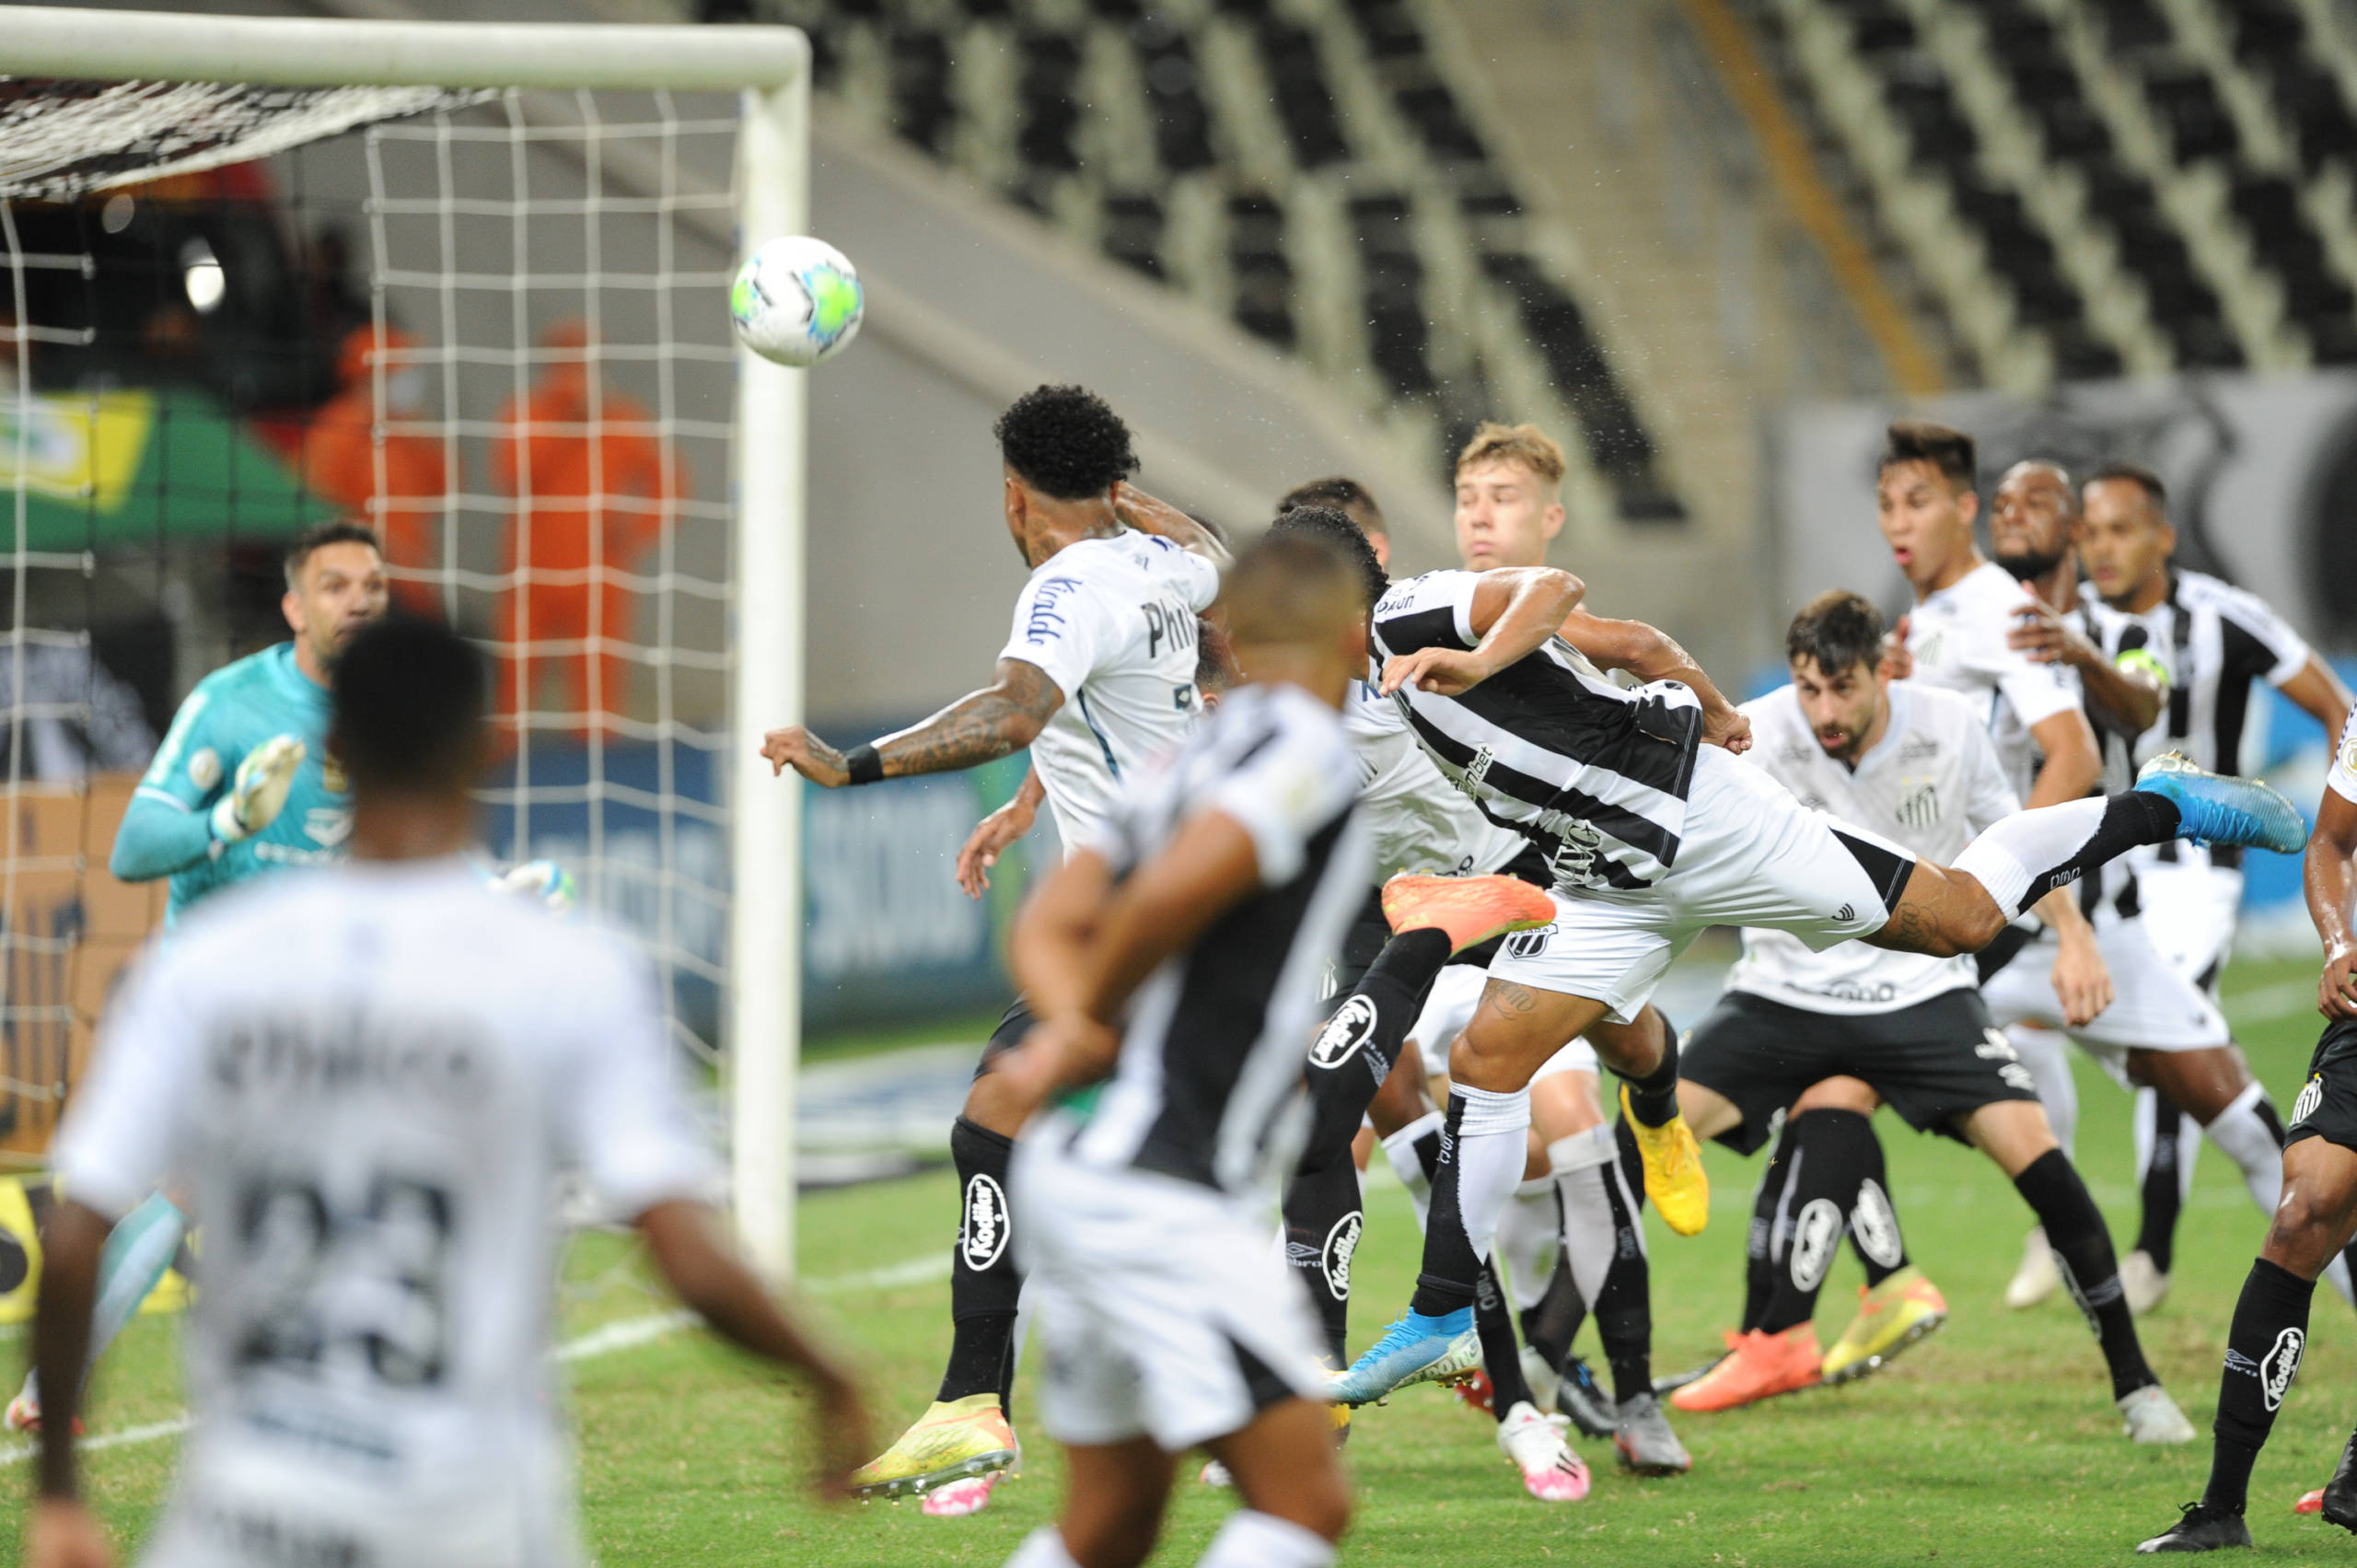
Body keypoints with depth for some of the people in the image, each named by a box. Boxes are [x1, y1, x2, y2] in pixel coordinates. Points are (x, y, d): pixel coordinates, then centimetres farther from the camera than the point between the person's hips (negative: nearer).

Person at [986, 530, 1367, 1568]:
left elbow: (1048, 926, 10)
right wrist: (1093, 1025, -3)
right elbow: (1171, 893, -21)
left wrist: (1074, 1024, -10)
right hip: (1156, 1196, -9)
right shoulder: (1305, 744, -9)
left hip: (1076, 1170, 9)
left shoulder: (1187, 762, 18)